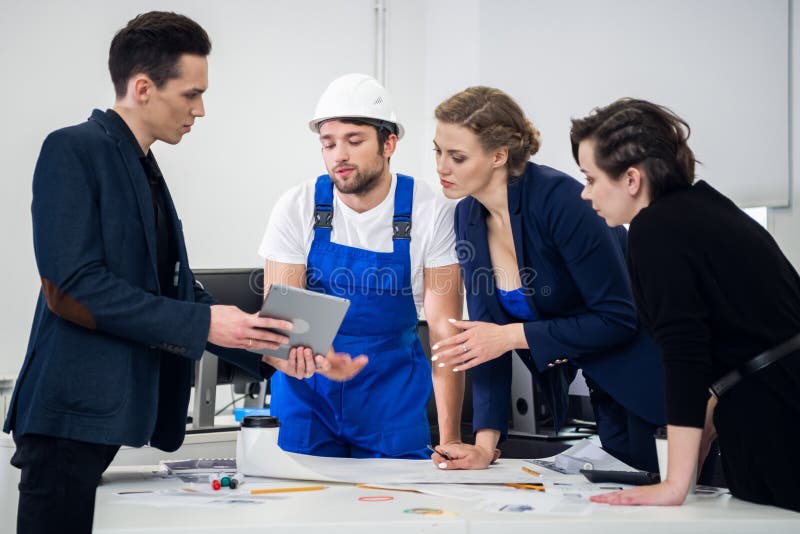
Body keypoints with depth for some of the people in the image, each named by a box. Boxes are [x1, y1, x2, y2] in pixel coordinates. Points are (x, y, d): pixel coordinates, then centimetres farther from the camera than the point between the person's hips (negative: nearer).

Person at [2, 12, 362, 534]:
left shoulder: (145, 172, 18)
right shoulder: (73, 151, -9)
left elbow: (177, 292, 17)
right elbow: (73, 289, -18)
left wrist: (266, 350, 7)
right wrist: (203, 324, -17)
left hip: (122, 410, 9)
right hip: (76, 415, -9)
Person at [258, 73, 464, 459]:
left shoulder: (431, 213, -11)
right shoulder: (296, 209, -8)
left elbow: (445, 328, -12)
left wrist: (449, 438, -18)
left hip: (392, 393, 0)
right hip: (308, 388, 1)